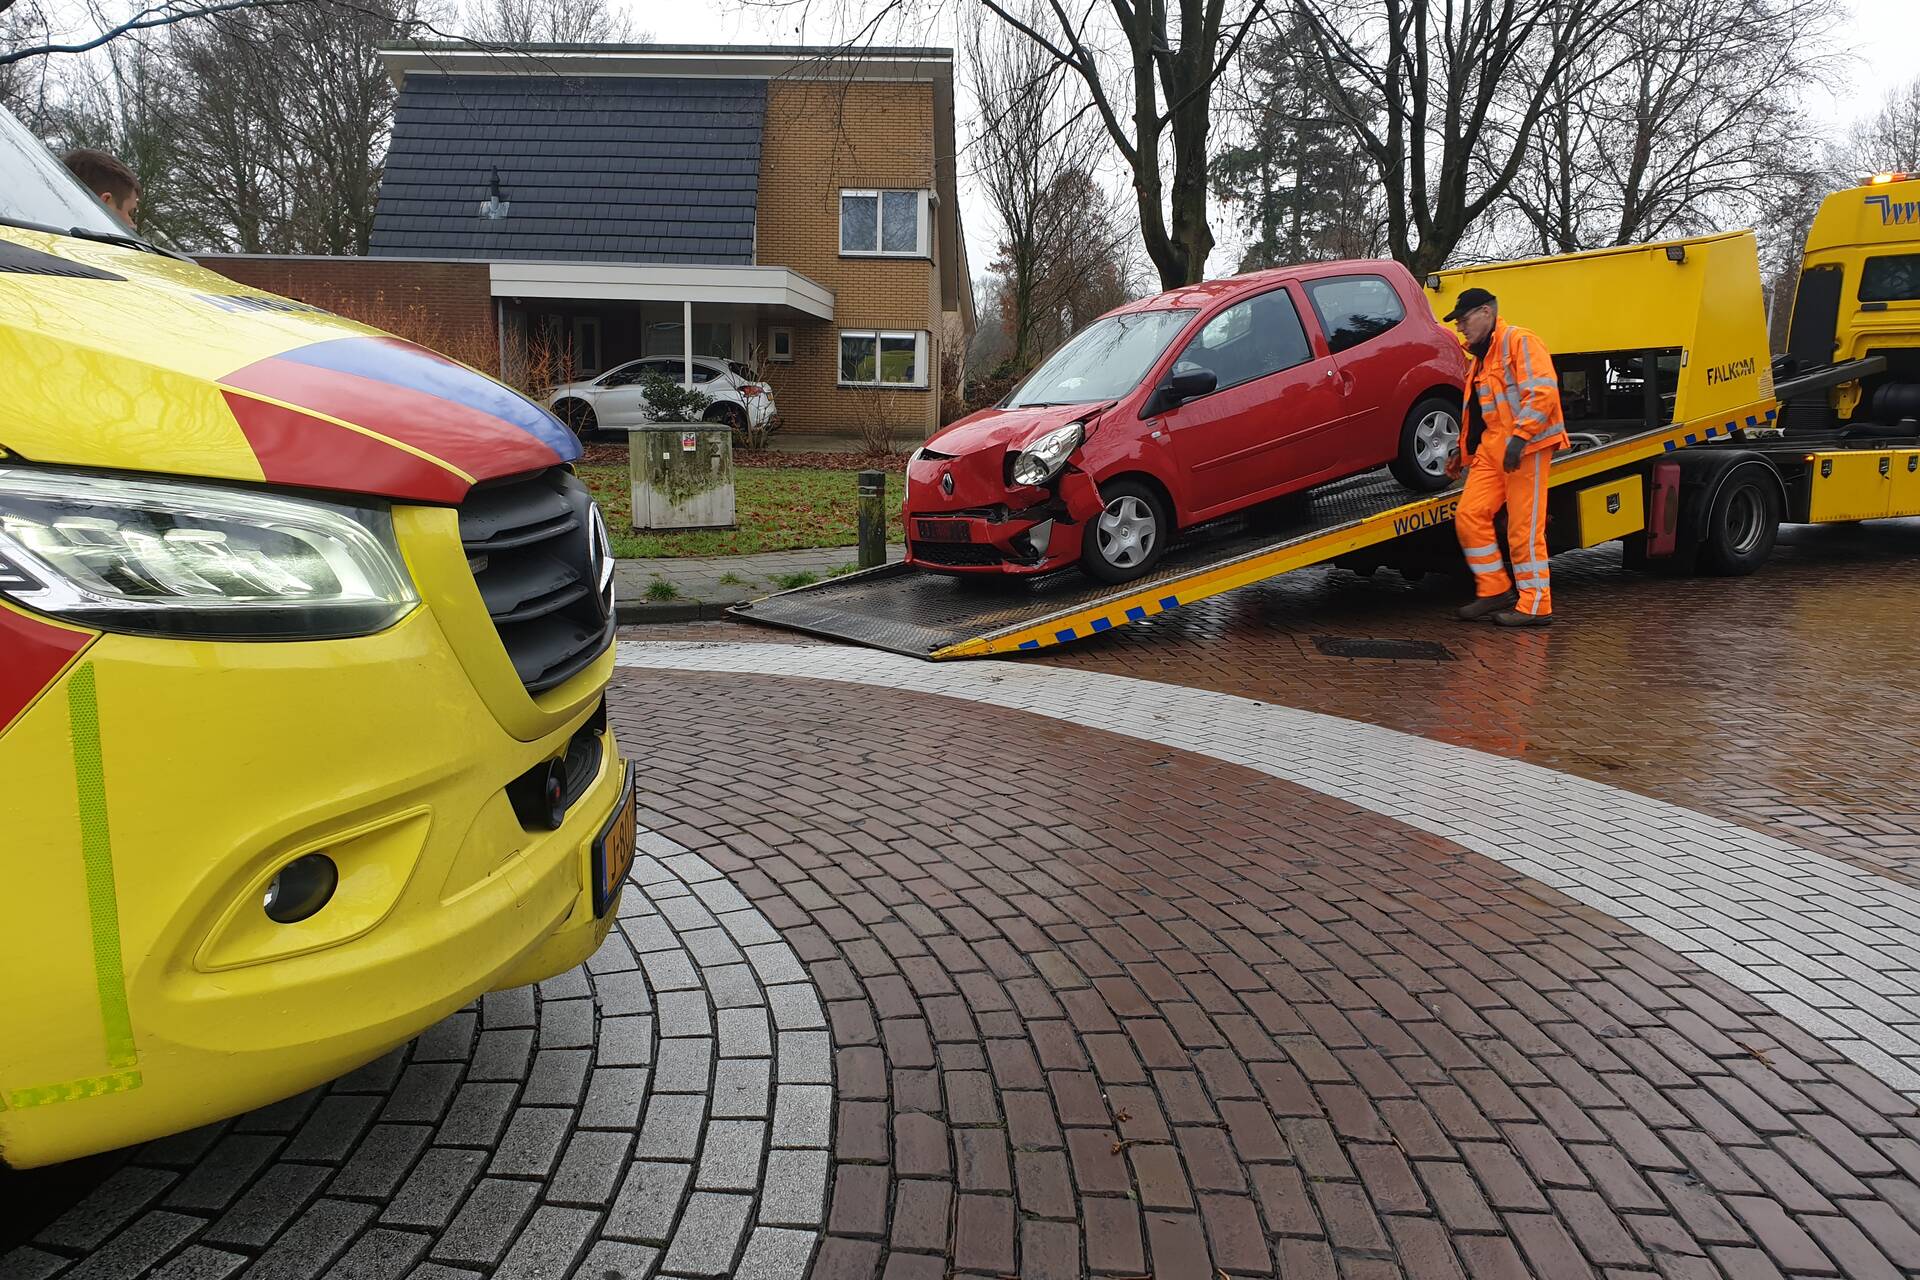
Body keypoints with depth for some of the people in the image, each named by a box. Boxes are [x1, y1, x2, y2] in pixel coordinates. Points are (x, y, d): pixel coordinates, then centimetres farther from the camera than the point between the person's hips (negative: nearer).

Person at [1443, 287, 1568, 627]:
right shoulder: (1481, 357, 24)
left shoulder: (1519, 341, -7)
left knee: (1524, 528, -7)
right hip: (1491, 448, 9)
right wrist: (1464, 451, 28)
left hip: (1525, 446, -9)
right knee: (1469, 515, 0)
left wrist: (1520, 435, -25)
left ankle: (1535, 605, 0)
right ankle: (1495, 590, 10)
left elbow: (1543, 391, -18)